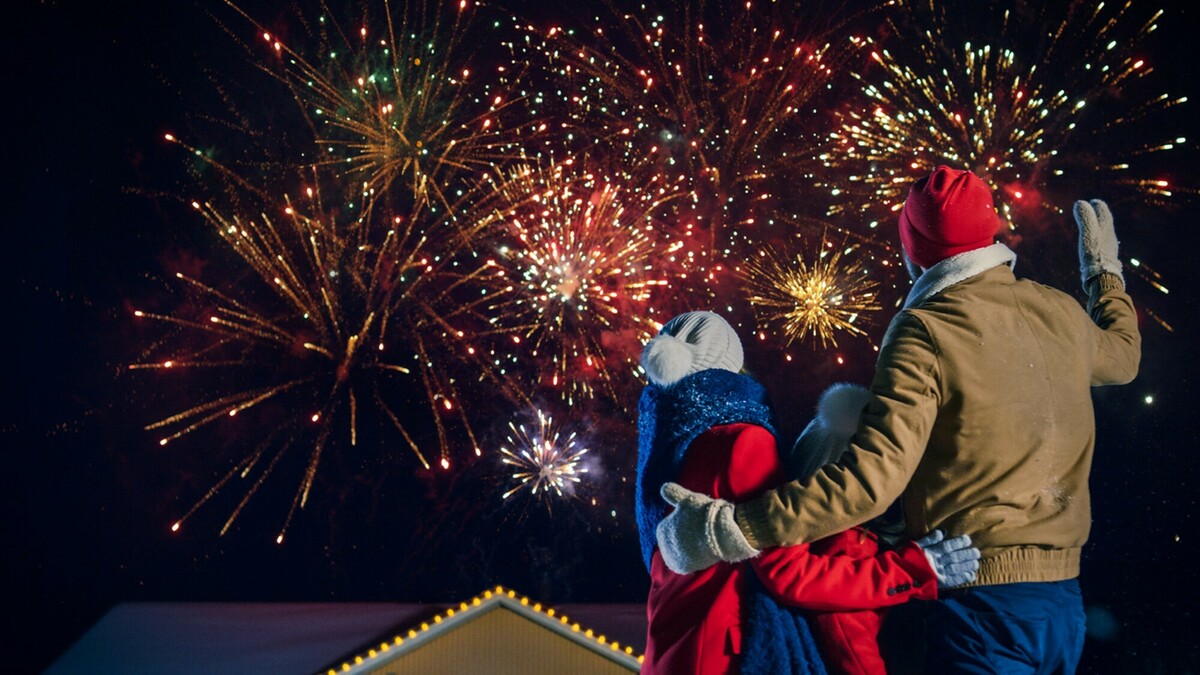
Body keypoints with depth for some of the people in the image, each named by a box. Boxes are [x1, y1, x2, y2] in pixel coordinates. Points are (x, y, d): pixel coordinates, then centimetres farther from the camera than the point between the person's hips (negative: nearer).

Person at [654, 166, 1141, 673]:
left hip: (984, 599, -7)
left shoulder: (925, 331, -13)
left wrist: (731, 530, -25)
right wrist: (1104, 270, 49)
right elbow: (1123, 352, 31)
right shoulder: (1061, 314, 6)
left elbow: (873, 476, -24)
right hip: (1064, 600, 7)